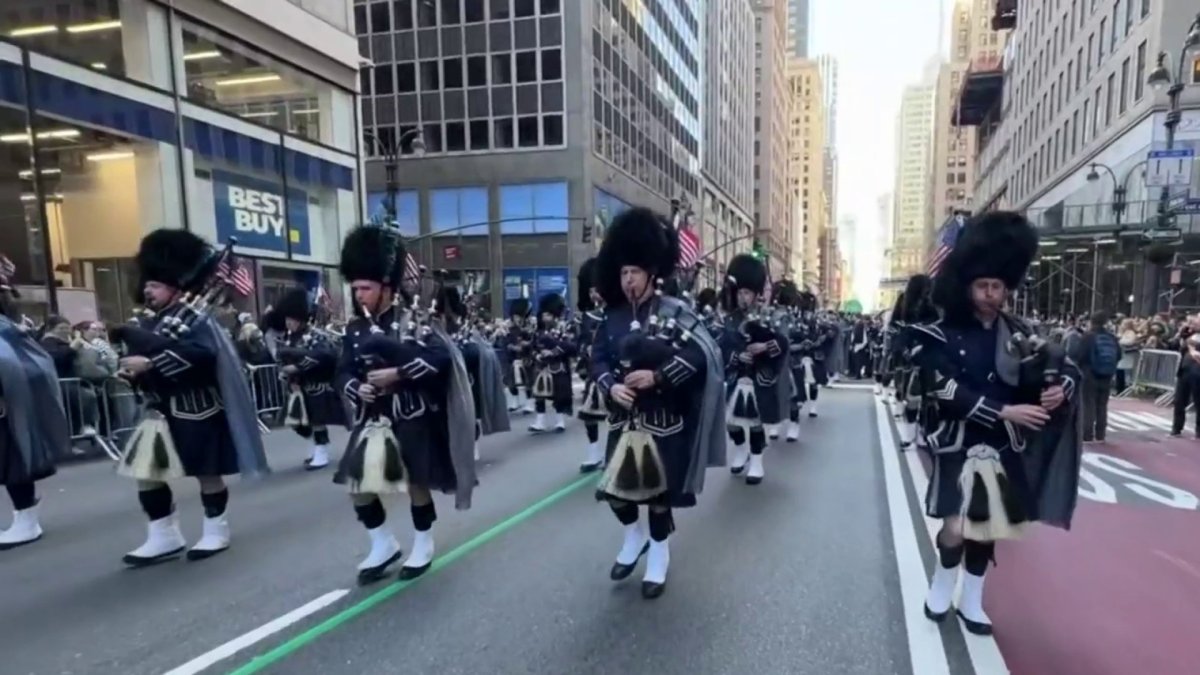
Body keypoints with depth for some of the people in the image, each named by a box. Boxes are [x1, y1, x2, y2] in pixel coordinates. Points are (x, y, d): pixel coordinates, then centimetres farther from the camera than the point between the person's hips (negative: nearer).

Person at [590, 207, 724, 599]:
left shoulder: (673, 312, -8)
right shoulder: (612, 318, 4)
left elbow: (700, 355, -14)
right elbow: (598, 359, 4)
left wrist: (657, 376, -23)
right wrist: (612, 386, -16)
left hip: (663, 419, -4)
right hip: (624, 418, 4)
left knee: (658, 491, 7)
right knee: (614, 488, 7)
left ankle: (658, 560, 28)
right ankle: (635, 535, 37)